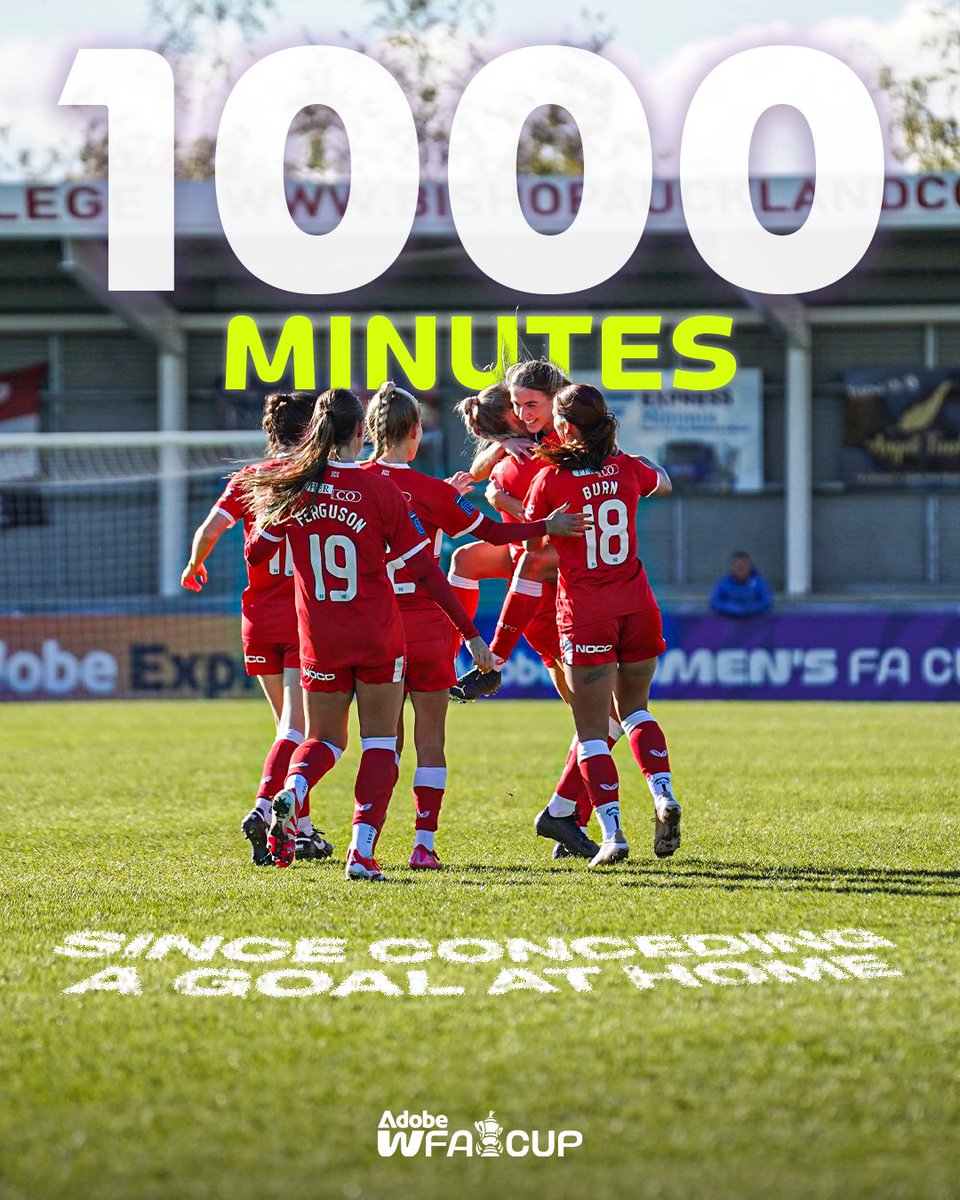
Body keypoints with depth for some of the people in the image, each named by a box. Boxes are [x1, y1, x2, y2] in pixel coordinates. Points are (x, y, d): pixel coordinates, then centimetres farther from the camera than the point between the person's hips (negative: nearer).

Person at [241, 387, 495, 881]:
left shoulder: (292, 484, -4)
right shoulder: (379, 489, -10)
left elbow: (255, 553, 6)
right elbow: (425, 571, -8)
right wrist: (470, 633, -3)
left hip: (320, 639, 2)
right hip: (378, 637, -2)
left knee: (324, 739, 18)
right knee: (380, 743, 9)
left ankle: (289, 794, -14)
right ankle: (362, 850, -7)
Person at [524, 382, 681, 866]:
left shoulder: (550, 481, -9)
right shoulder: (627, 470, 2)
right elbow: (663, 482, 25)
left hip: (584, 613, -4)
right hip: (637, 607, 4)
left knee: (592, 731, 4)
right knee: (634, 706, 24)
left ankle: (612, 833, -6)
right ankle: (663, 794, 2)